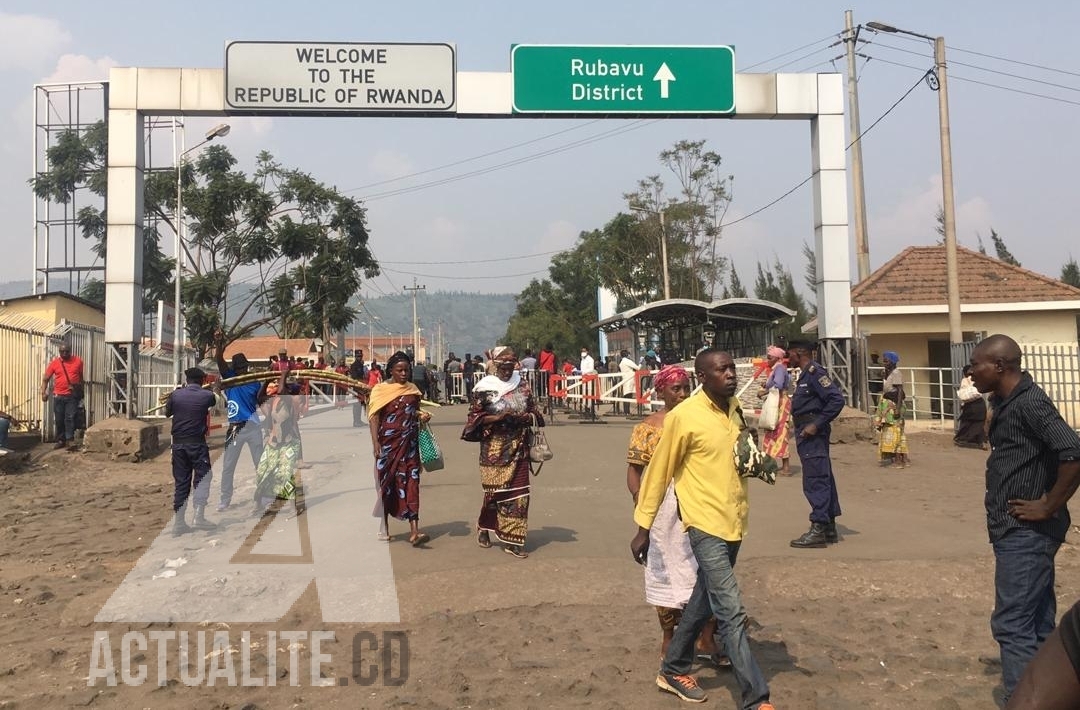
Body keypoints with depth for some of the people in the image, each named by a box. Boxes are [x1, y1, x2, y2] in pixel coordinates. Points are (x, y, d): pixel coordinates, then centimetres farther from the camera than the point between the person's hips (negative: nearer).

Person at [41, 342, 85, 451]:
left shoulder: (78, 361, -1)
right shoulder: (54, 363, -1)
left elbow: (81, 377, 11)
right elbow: (45, 379, 2)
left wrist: (80, 392, 15)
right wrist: (44, 393, -10)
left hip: (73, 396, -1)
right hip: (58, 396, 2)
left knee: (70, 418, -9)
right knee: (59, 420, 8)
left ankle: (70, 441, -11)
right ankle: (61, 440, 19)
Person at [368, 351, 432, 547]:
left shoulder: (413, 389, 10)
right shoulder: (380, 389, -1)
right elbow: (374, 417, -6)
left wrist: (421, 415, -1)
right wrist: (375, 442, -15)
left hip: (409, 444, 2)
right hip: (388, 444, -2)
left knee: (410, 482, -6)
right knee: (386, 483, 8)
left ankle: (414, 531, -12)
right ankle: (384, 527, 24)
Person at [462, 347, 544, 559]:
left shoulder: (522, 386, 7)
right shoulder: (484, 388, -4)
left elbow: (534, 412, 13)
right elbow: (474, 416, -3)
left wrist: (525, 417, -9)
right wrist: (496, 418, -18)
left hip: (518, 449, 3)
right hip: (494, 449, -3)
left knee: (518, 493, 0)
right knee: (495, 491, 3)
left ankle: (512, 540, 7)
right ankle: (484, 528, 31)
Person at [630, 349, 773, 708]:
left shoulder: (735, 408, 5)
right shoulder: (683, 416, -15)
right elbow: (658, 472, -8)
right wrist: (643, 527, -6)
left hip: (734, 520, 7)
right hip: (706, 523, -7)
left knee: (703, 602, 18)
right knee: (732, 613, -9)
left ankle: (673, 670, 34)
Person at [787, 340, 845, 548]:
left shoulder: (815, 372, -14)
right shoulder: (806, 374, 16)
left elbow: (837, 399, -22)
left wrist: (817, 424, -21)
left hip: (812, 435, -11)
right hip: (807, 435, 11)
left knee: (815, 482, -9)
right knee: (823, 480, 13)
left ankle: (818, 530, -6)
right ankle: (829, 529, 20)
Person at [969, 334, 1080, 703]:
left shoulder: (1029, 402, -18)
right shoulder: (1008, 402, 12)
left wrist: (1049, 507, -20)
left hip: (1025, 533, -10)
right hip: (1021, 531, 10)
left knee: (1012, 624, -6)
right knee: (1036, 622, 16)